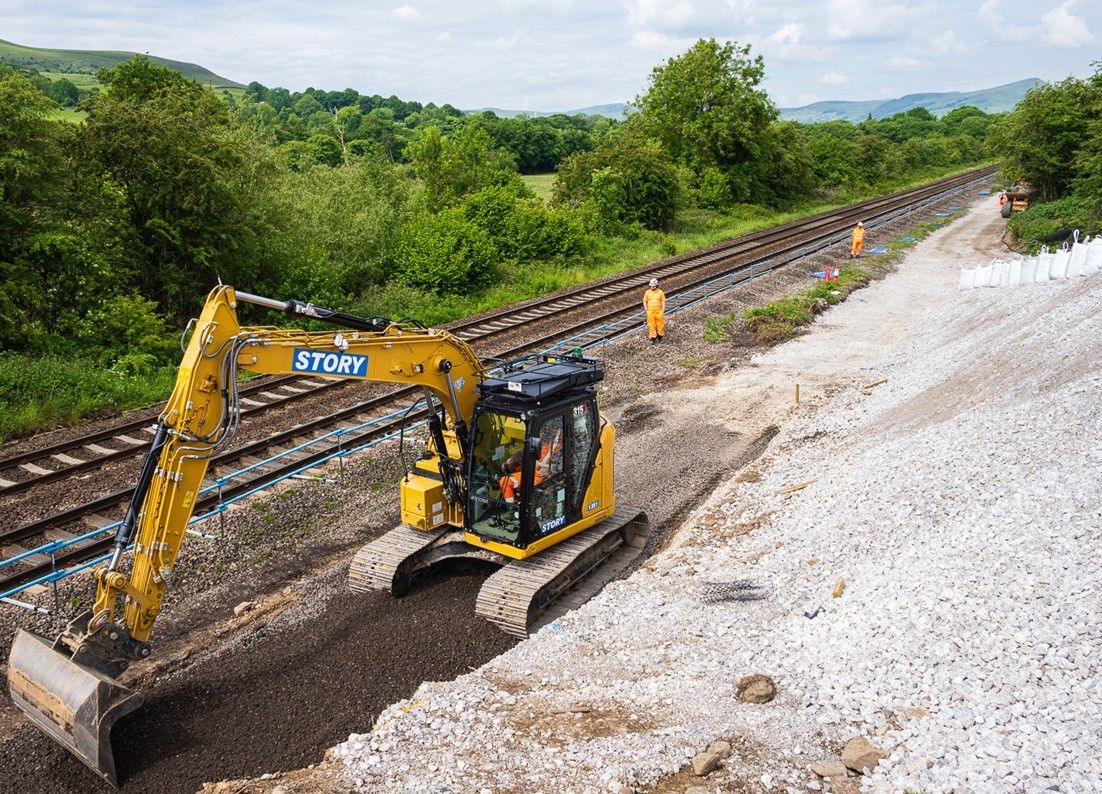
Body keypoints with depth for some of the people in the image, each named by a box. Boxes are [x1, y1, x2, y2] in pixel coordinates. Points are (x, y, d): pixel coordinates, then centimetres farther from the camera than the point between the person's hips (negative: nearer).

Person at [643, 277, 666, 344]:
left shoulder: (660, 292, 0)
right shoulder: (647, 292, 2)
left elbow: (663, 302, 3)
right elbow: (644, 302, 7)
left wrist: (662, 311, -4)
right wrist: (647, 311, 0)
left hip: (659, 312, 0)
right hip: (650, 312, 1)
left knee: (660, 325, 5)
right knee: (651, 326, 0)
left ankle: (659, 337, 22)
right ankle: (653, 339, 6)